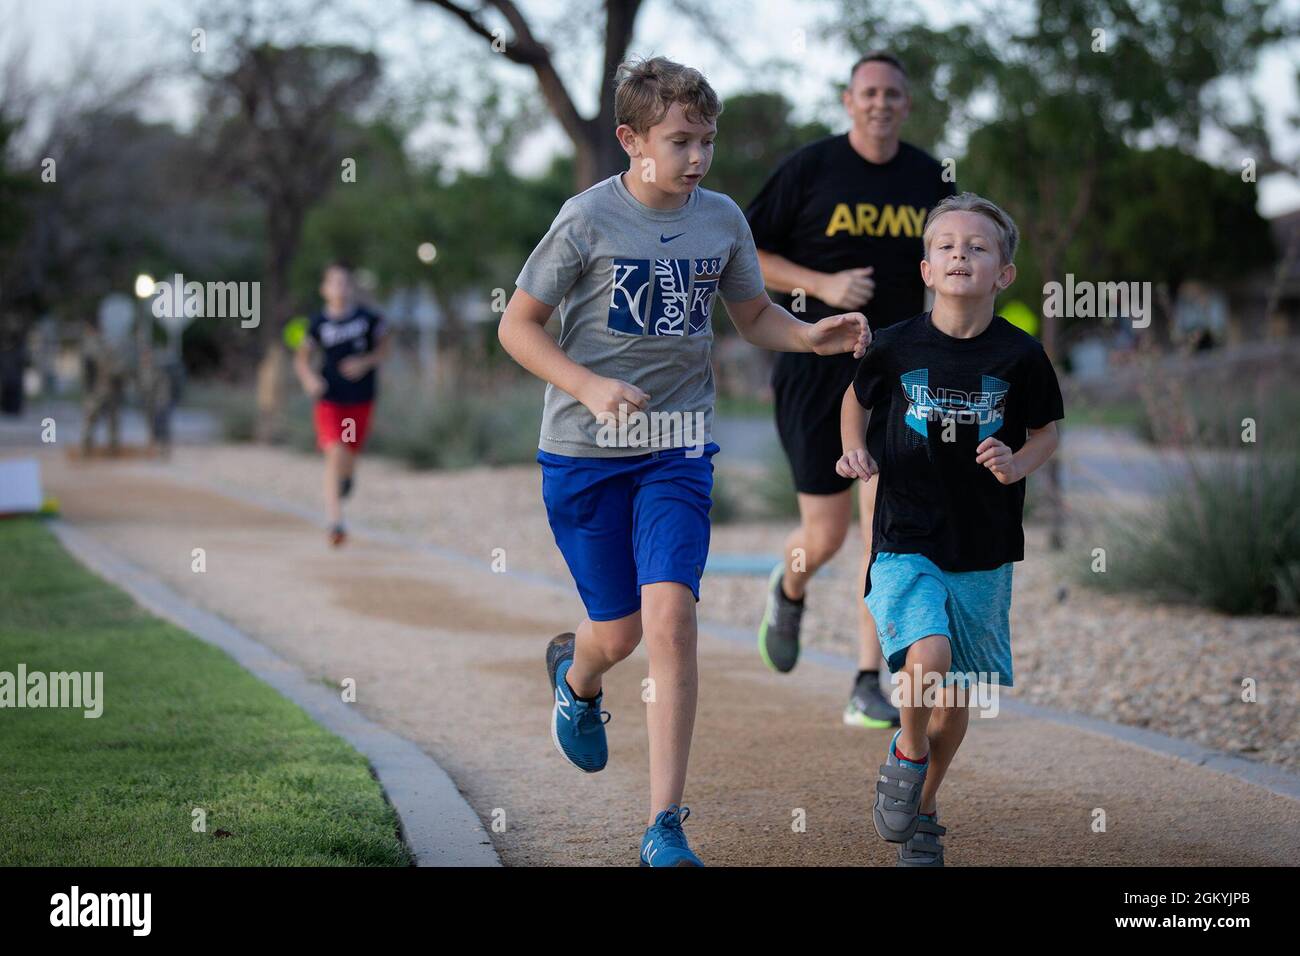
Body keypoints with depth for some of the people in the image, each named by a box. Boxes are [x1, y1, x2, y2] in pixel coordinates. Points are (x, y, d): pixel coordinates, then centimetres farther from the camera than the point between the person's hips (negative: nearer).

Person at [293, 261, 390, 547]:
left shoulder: (369, 318, -4)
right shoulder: (318, 323, -4)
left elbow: (384, 348, 6)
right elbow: (302, 357, 5)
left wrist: (365, 362, -13)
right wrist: (309, 377, -15)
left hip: (361, 399, 1)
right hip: (330, 398, -1)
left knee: (350, 456, 11)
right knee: (335, 454, -16)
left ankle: (348, 475, 53)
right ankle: (335, 522, -16)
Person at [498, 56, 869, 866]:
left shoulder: (722, 220, 1)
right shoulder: (588, 219, -10)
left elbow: (754, 315, 17)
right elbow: (518, 326, -4)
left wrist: (811, 337, -4)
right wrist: (590, 388, -19)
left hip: (679, 450, 2)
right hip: (584, 452, -2)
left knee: (670, 616, -16)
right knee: (620, 630, 7)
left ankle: (665, 827, -11)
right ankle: (576, 676, 48)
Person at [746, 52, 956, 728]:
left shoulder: (931, 181, 7)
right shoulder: (809, 170, -5)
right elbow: (742, 254, -2)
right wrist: (823, 285, -15)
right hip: (815, 368, -2)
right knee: (825, 536, -1)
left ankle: (868, 688, -4)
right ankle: (789, 590, 37)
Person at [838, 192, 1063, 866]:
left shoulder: (1020, 356, -5)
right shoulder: (896, 346, -5)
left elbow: (1048, 429, 10)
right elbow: (857, 399, 15)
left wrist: (1019, 464, -10)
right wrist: (853, 451, -2)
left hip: (983, 550, 2)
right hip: (906, 540, -2)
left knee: (955, 697, 10)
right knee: (928, 657, -25)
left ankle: (924, 807, 34)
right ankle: (906, 756, 5)